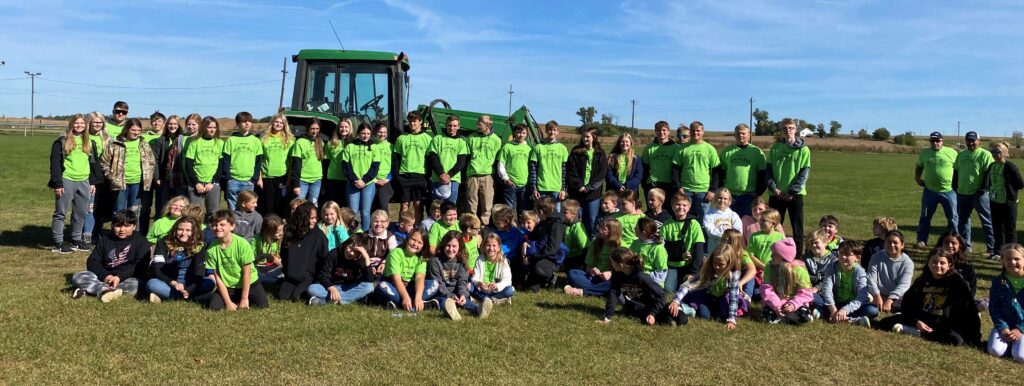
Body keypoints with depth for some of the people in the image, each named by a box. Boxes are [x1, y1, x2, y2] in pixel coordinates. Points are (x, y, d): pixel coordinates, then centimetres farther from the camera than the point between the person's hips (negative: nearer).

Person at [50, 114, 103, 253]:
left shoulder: (90, 143, 12)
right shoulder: (62, 142, -3)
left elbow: (94, 163, 15)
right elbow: (55, 163, -6)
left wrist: (93, 182, 10)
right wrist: (57, 184, -11)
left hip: (84, 182, 5)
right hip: (67, 181, -5)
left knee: (81, 214, 11)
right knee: (61, 213, 1)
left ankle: (76, 241, 23)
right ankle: (58, 243, 7)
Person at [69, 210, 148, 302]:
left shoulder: (141, 242, 2)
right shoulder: (105, 239, 13)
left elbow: (141, 267, -9)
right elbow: (92, 262, 6)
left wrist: (120, 277, -23)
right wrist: (105, 276, -14)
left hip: (127, 278, -4)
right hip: (104, 277, 4)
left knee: (135, 284, -38)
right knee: (77, 277, -17)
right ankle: (105, 290, -40)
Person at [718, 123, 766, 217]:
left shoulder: (757, 151, 4)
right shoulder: (727, 151, 9)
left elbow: (763, 174, 3)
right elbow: (720, 172, 11)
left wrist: (758, 192, -4)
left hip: (749, 195, -2)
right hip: (730, 195, 2)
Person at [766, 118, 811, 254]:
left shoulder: (803, 150, -1)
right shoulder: (775, 148, 7)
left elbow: (804, 173, -6)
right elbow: (768, 169, 5)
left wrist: (792, 192, -13)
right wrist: (773, 188, -9)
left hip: (795, 195, -2)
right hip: (776, 195, 2)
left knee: (797, 227, 3)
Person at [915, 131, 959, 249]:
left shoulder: (951, 152, -2)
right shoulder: (924, 153, 6)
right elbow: (918, 166, 21)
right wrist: (917, 178, 9)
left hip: (949, 190, -2)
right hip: (930, 190, 2)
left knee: (953, 217, 7)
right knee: (925, 216, 8)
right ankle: (922, 240, 17)